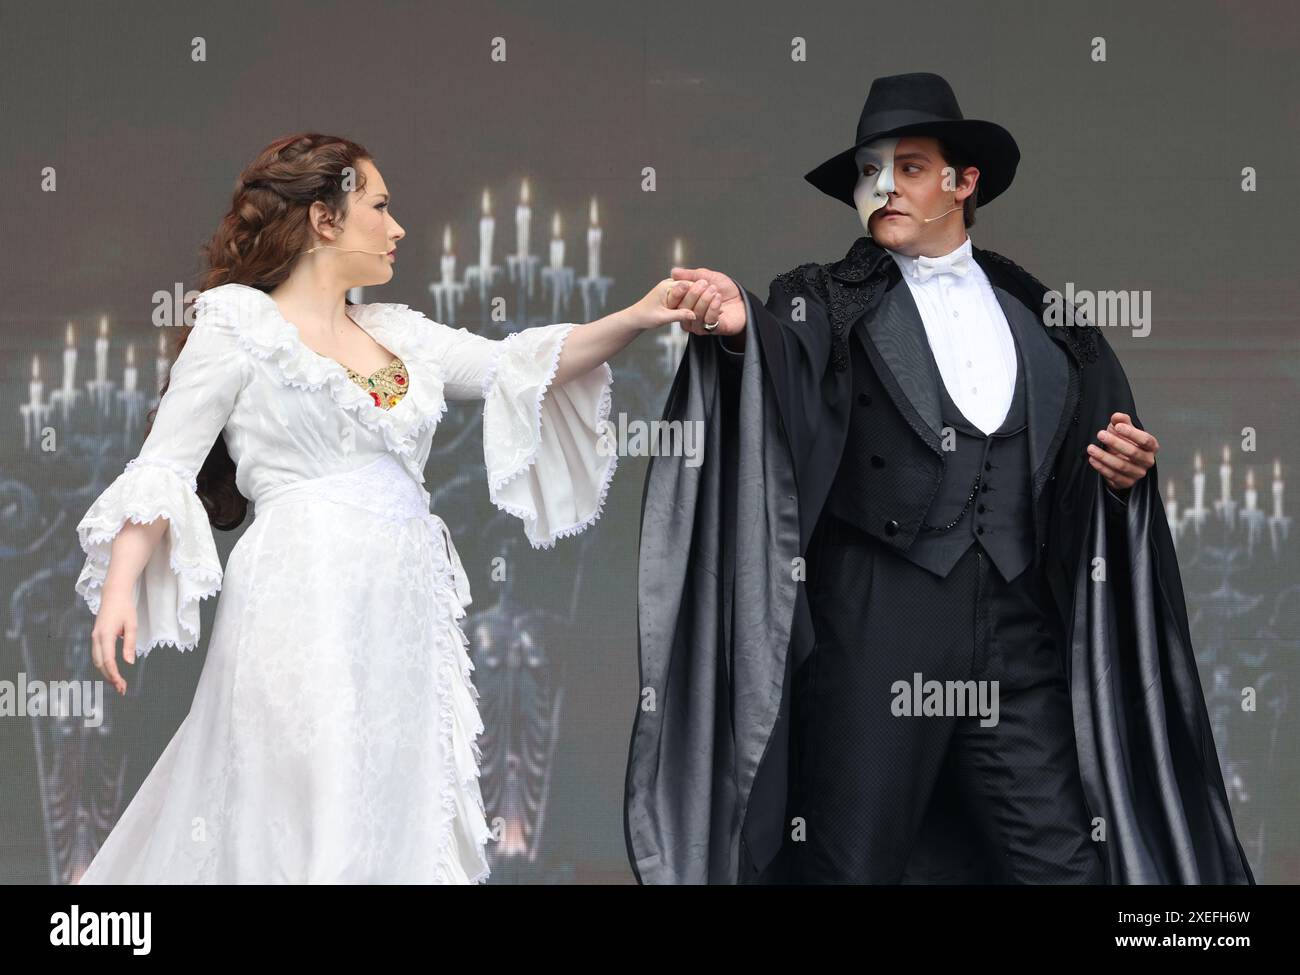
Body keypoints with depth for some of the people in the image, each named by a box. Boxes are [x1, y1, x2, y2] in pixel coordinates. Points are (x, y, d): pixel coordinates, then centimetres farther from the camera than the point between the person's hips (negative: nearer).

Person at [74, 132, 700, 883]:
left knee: (402, 824, 5)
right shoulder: (238, 322, 3)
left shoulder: (397, 333, 19)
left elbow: (515, 367, 11)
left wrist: (635, 320, -2)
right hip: (306, 601, -6)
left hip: (409, 610, 6)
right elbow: (163, 467, -1)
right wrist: (120, 586, -14)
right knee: (309, 829, -8)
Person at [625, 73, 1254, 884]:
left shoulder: (1043, 315, 15)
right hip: (872, 628, -2)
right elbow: (783, 361, -14)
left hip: (1019, 635, 2)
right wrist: (740, 328, -36)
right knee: (852, 862, 1)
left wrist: (1125, 471, -4)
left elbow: (1090, 455, 19)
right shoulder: (829, 303, 7)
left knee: (1063, 863, 0)